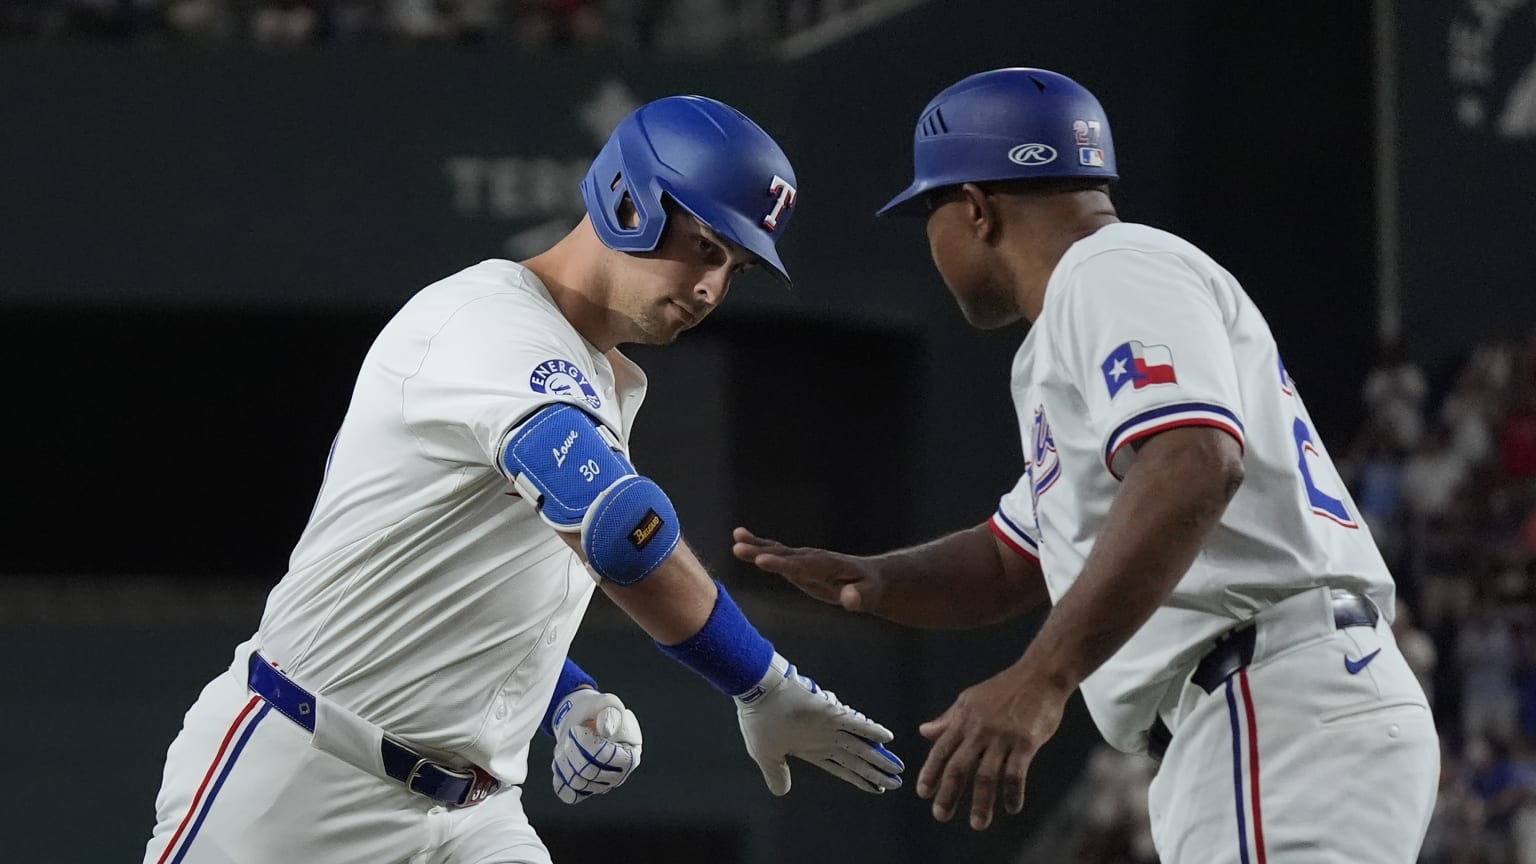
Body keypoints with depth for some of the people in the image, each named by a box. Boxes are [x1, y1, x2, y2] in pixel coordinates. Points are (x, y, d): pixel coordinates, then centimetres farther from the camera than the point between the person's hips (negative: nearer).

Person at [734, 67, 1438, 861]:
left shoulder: (1114, 270, -3)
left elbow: (1194, 468, -22)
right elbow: (1012, 565, 36)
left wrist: (1040, 679, -29)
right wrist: (872, 580, 15)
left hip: (1283, 715, -11)